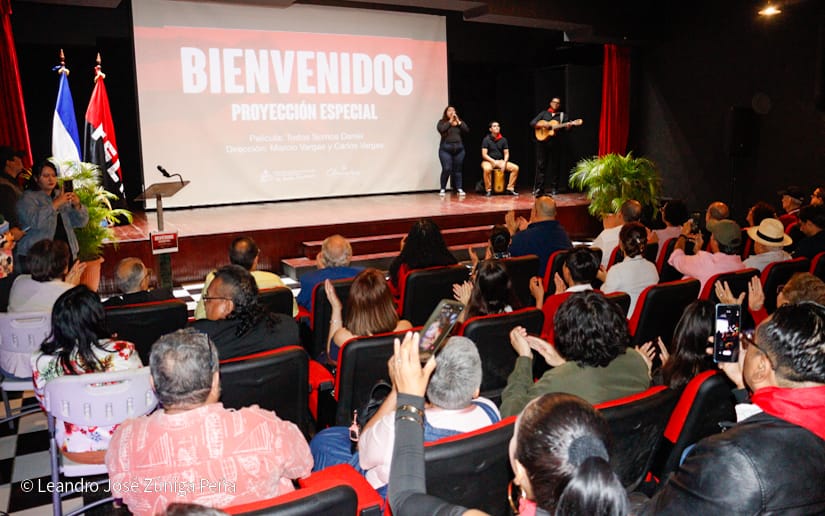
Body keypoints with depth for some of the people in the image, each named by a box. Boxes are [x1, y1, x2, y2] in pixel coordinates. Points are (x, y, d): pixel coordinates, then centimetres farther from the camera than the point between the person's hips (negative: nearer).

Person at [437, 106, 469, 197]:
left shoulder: (460, 122, 14)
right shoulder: (442, 122, 4)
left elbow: (467, 130, 0)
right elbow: (441, 129, -17)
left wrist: (458, 122, -6)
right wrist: (450, 121, -10)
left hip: (459, 149, 3)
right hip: (445, 149, -3)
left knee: (458, 169, 3)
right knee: (446, 169, -12)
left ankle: (459, 189, 7)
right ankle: (443, 189, -2)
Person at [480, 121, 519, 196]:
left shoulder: (503, 139, 6)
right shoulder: (486, 139, -6)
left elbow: (506, 153, 6)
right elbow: (484, 155, -11)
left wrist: (504, 163, -13)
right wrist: (494, 161, -21)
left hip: (500, 161, 5)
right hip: (488, 161, -4)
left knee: (515, 168, -15)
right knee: (487, 169, -40)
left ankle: (510, 188, -7)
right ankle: (488, 190, -24)